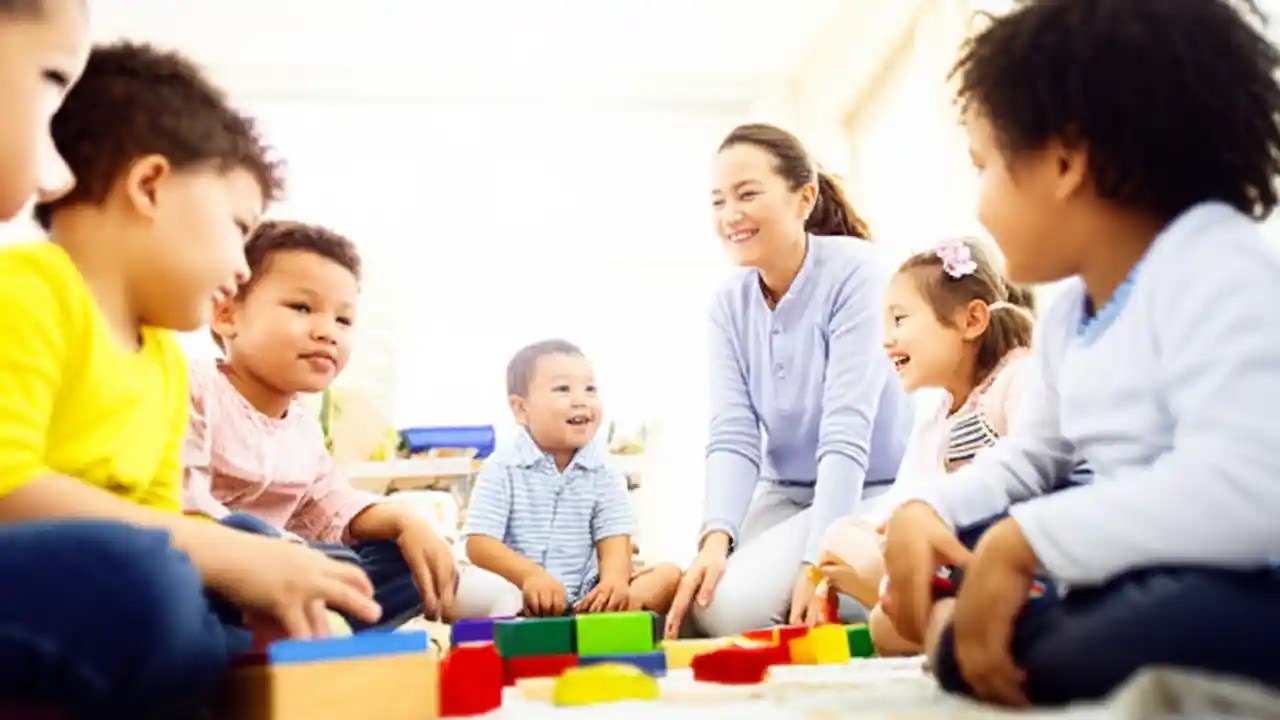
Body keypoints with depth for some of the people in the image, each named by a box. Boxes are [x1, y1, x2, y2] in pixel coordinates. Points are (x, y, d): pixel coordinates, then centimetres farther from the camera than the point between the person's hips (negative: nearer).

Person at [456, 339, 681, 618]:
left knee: (669, 576, -16)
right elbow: (479, 543, -12)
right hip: (519, 593, -3)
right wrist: (530, 574, -31)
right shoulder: (503, 467, -4)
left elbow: (614, 539, -4)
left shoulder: (604, 469, 4)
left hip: (584, 599, 3)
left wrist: (614, 579, -28)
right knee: (472, 588, -32)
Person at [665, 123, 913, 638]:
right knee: (692, 600, -14)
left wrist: (818, 562, -31)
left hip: (871, 494, -5)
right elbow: (732, 435, -10)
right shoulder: (728, 305, 0)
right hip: (786, 495, 6)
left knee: (731, 604, -23)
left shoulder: (854, 271, -18)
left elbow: (846, 432, -25)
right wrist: (715, 538, -27)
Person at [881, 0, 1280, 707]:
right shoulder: (1070, 310, 9)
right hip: (1137, 576, 9)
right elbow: (1033, 454, 22)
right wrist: (925, 509, 2)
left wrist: (1024, 541, -28)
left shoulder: (1215, 268, -20)